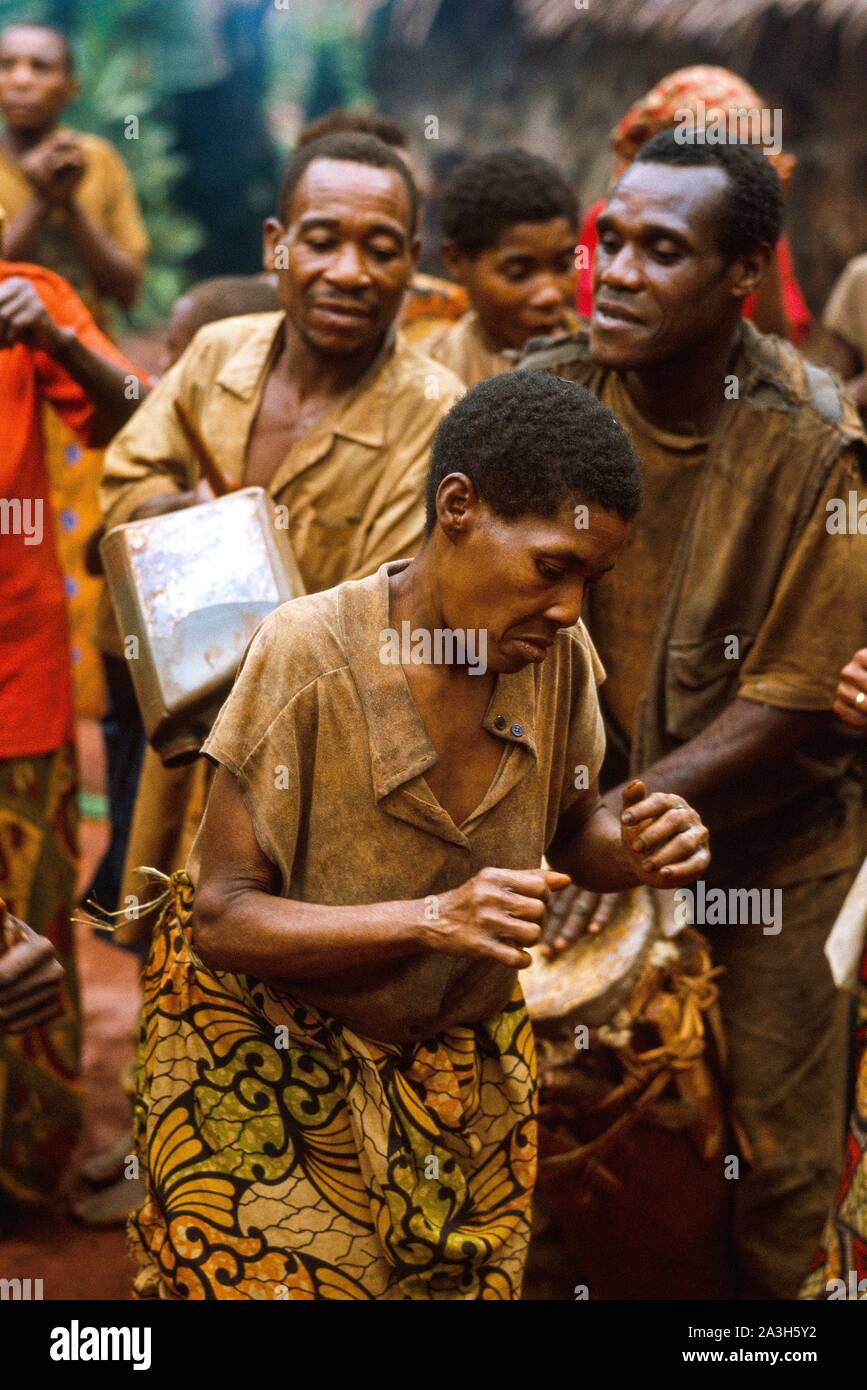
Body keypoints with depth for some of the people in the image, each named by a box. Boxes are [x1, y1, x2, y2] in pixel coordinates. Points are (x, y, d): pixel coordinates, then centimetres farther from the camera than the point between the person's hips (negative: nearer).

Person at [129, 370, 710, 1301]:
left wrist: (632, 848, -16)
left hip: (461, 1059, 5)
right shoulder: (311, 654, -23)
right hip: (272, 1073, -4)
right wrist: (432, 919, -35)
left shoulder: (559, 656, -9)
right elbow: (220, 918, -22)